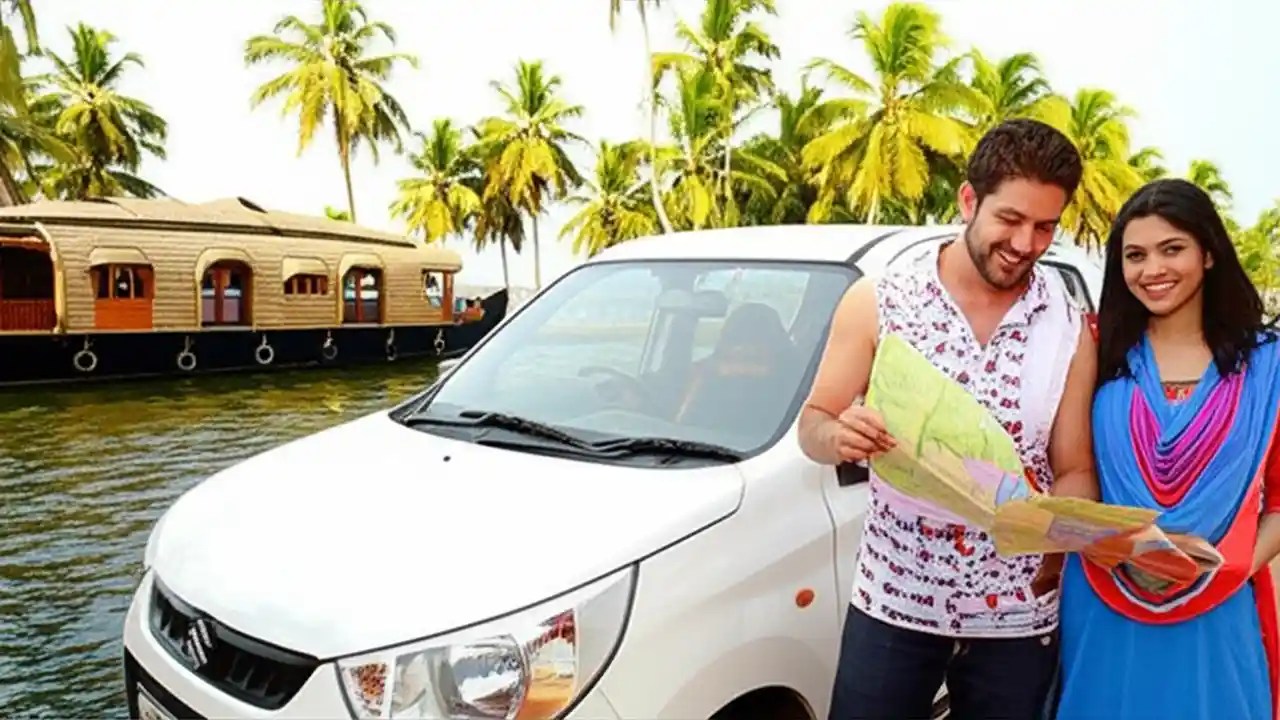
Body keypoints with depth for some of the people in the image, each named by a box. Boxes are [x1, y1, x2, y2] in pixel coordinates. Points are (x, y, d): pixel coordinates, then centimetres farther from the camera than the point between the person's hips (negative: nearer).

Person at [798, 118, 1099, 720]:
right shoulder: (878, 303, -6)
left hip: (1017, 613, 1)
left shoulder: (1070, 330, -3)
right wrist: (841, 435, -25)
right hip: (892, 600, -1)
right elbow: (813, 427, -2)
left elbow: (1075, 470, 0)